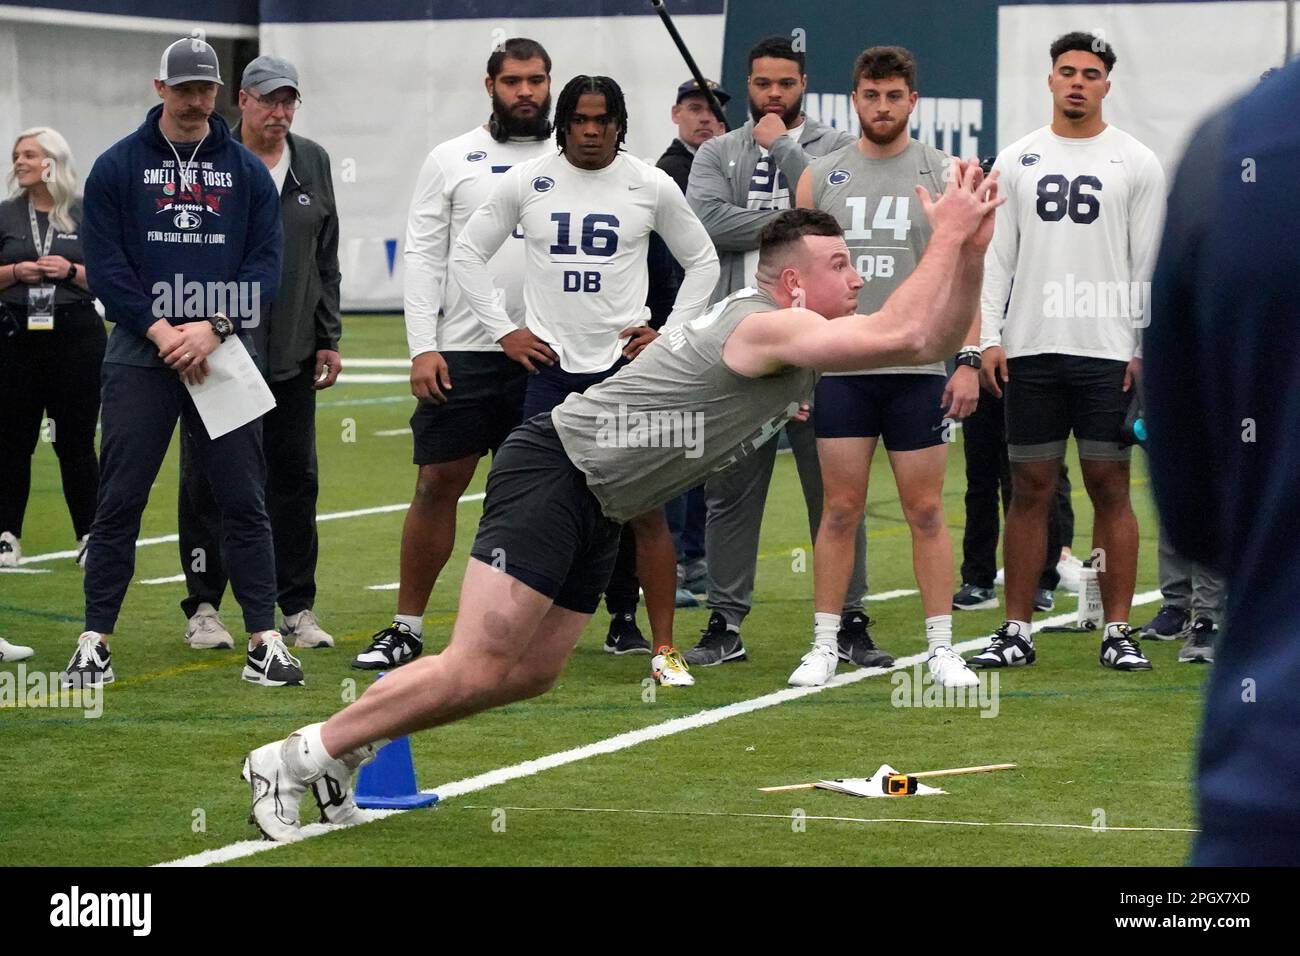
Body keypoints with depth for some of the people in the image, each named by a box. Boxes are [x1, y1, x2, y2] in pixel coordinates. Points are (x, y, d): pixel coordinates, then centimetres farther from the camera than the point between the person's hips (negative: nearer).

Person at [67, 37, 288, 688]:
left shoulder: (247, 171, 8)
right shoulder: (118, 167, 4)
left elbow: (265, 266, 2)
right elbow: (103, 263, -1)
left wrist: (213, 328, -12)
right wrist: (159, 330, -12)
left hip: (225, 354, 1)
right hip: (139, 358, -1)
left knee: (243, 500, 0)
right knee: (119, 503, -1)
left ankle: (265, 641, 4)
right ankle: (95, 642, 5)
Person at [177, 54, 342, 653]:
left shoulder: (312, 163, 11)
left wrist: (328, 339, 11)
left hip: (291, 356, 4)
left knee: (295, 479, 7)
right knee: (207, 482, 1)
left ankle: (297, 608, 14)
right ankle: (204, 608, 10)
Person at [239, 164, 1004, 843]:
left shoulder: (811, 335, 9)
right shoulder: (767, 326, -21)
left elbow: (938, 341, 11)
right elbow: (903, 337, -32)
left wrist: (972, 252, -3)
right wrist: (947, 235, -22)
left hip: (600, 510, 10)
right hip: (554, 471, -10)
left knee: (530, 675, 8)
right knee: (474, 671, -15)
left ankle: (346, 746, 18)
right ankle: (296, 759, -5)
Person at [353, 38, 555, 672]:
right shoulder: (452, 159, 5)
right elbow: (422, 255, 1)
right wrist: (422, 346, -8)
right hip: (462, 354, -1)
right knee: (437, 486, -2)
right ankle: (406, 628, 5)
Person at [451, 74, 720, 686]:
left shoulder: (651, 187, 2)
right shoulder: (526, 184, 2)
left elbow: (702, 261, 13)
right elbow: (467, 254, 9)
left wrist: (671, 334, 3)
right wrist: (503, 331, 3)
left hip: (627, 363, -1)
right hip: (551, 366, 1)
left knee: (647, 510, -4)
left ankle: (663, 650, 2)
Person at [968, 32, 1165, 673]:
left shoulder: (1136, 163, 4)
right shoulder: (1016, 160, 9)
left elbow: (1148, 264, 1)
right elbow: (996, 256, 9)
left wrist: (1144, 349, -6)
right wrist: (988, 340, 0)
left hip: (1107, 353, -2)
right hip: (1030, 352, 2)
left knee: (1110, 488, -1)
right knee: (1030, 489, 4)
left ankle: (1117, 632, 4)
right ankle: (1017, 631, 8)